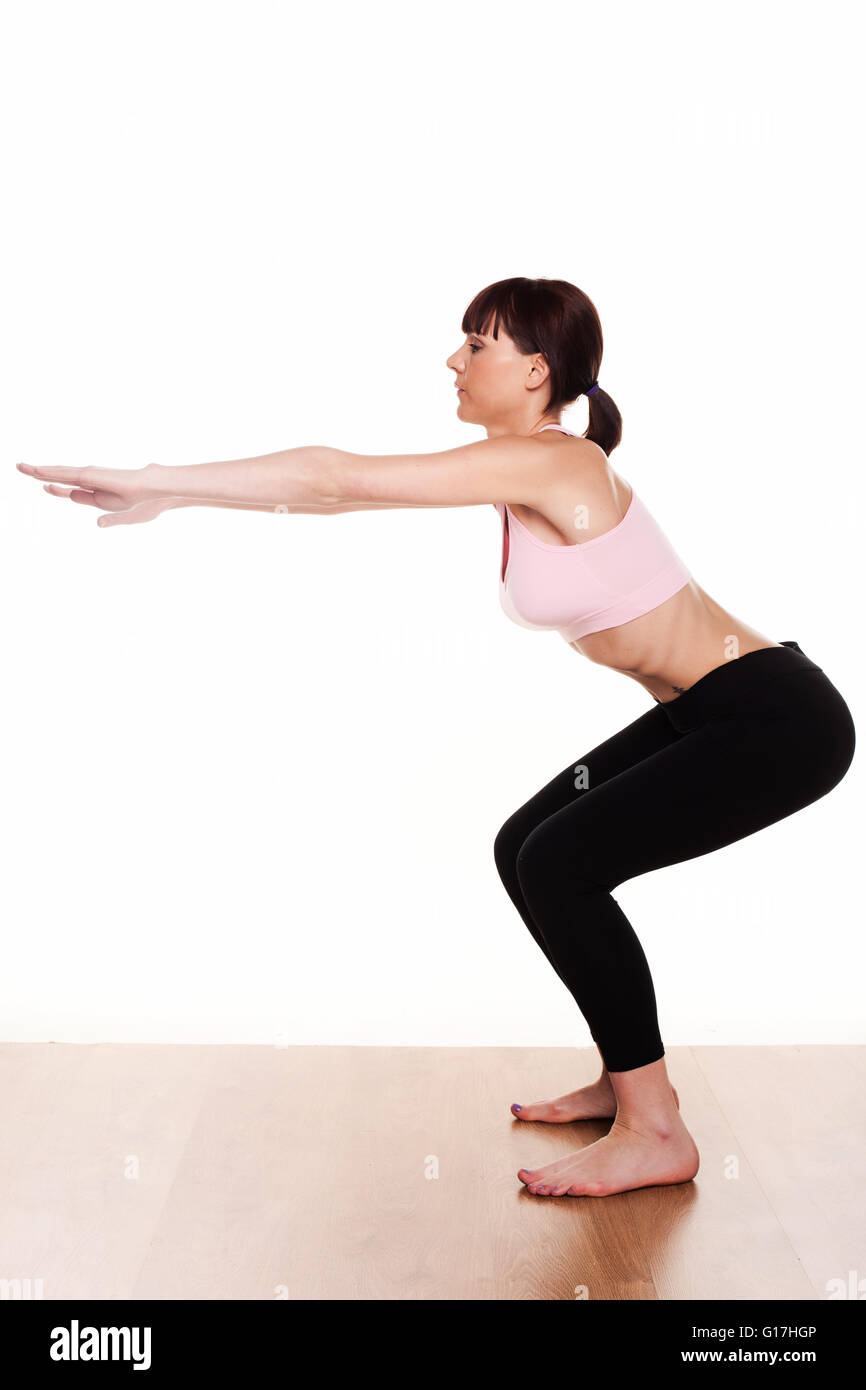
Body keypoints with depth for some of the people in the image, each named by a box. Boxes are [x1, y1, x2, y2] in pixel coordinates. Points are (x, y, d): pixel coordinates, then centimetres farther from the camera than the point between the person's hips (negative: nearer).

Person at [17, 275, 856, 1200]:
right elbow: (349, 489, 7)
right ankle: (630, 1079, 19)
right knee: (525, 850, 7)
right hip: (710, 714, 10)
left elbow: (337, 478, -23)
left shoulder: (548, 463, -21)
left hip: (776, 721, -9)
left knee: (560, 863, -16)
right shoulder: (524, 470, 7)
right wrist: (169, 496, 4)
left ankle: (654, 1133, -5)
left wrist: (155, 484, -18)